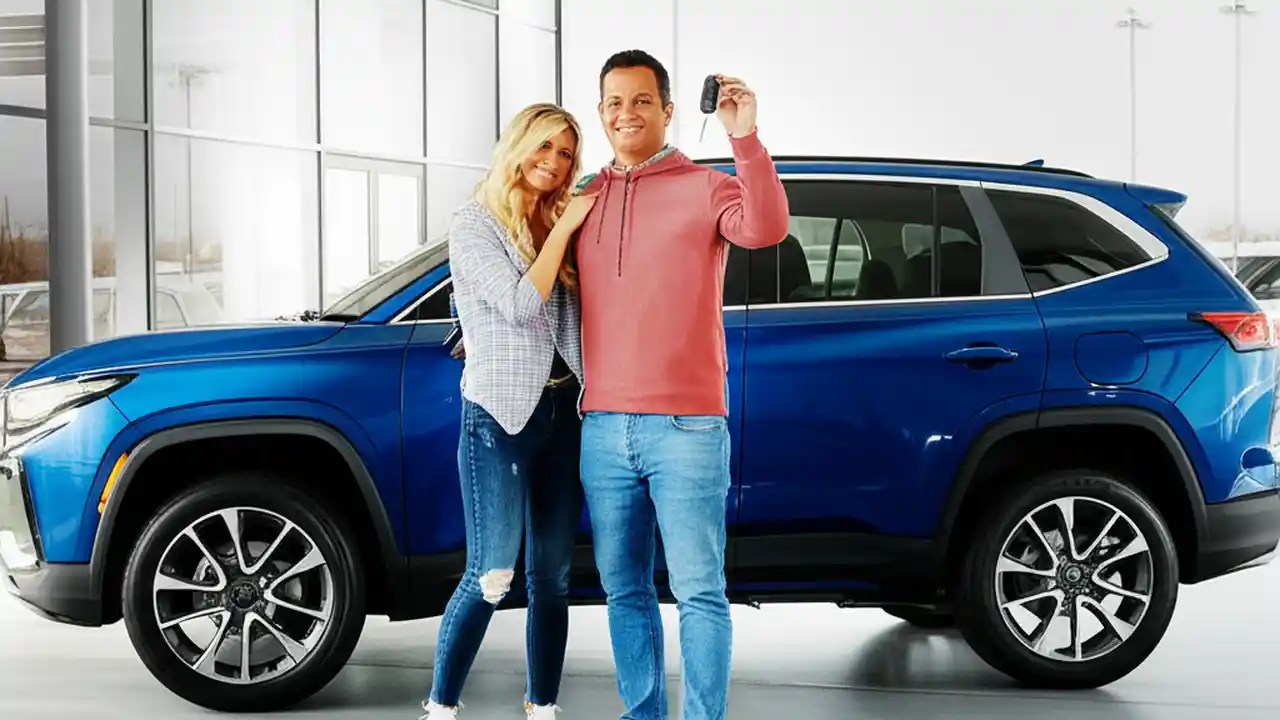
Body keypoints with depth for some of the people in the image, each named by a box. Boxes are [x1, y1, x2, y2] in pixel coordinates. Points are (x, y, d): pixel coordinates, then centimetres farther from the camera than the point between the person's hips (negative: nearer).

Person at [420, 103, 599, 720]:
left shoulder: (559, 225, 12)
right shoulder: (474, 225, -4)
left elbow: (587, 309, 10)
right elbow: (520, 304, -16)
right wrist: (565, 227, -10)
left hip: (563, 412, 6)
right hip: (500, 414, -6)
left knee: (551, 575, 7)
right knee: (491, 575, -10)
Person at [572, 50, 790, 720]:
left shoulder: (704, 188, 0)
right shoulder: (584, 200, 14)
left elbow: (766, 229, -21)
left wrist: (746, 140, -31)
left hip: (686, 429, -5)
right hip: (603, 431, 5)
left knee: (699, 591, -4)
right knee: (625, 590, 11)